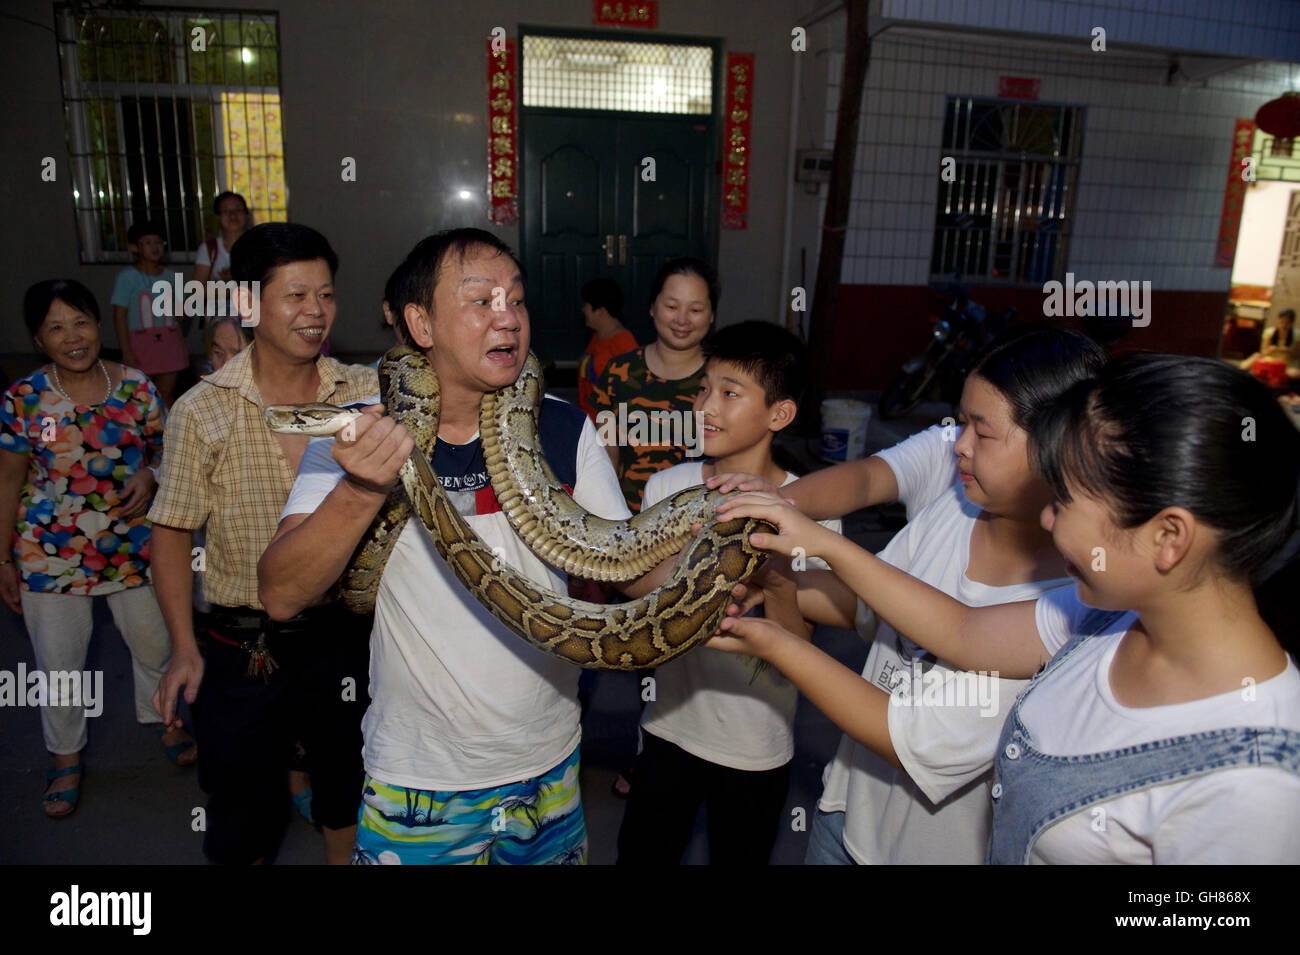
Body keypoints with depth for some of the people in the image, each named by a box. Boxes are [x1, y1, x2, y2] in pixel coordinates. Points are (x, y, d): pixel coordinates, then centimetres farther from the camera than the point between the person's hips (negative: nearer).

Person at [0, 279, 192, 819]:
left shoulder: (137, 388, -4)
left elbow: (165, 448, 8)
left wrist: (150, 475, -15)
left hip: (133, 546, 1)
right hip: (49, 554, -1)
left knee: (154, 641, 14)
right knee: (59, 663, 10)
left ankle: (160, 718, 42)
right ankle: (67, 760, 32)